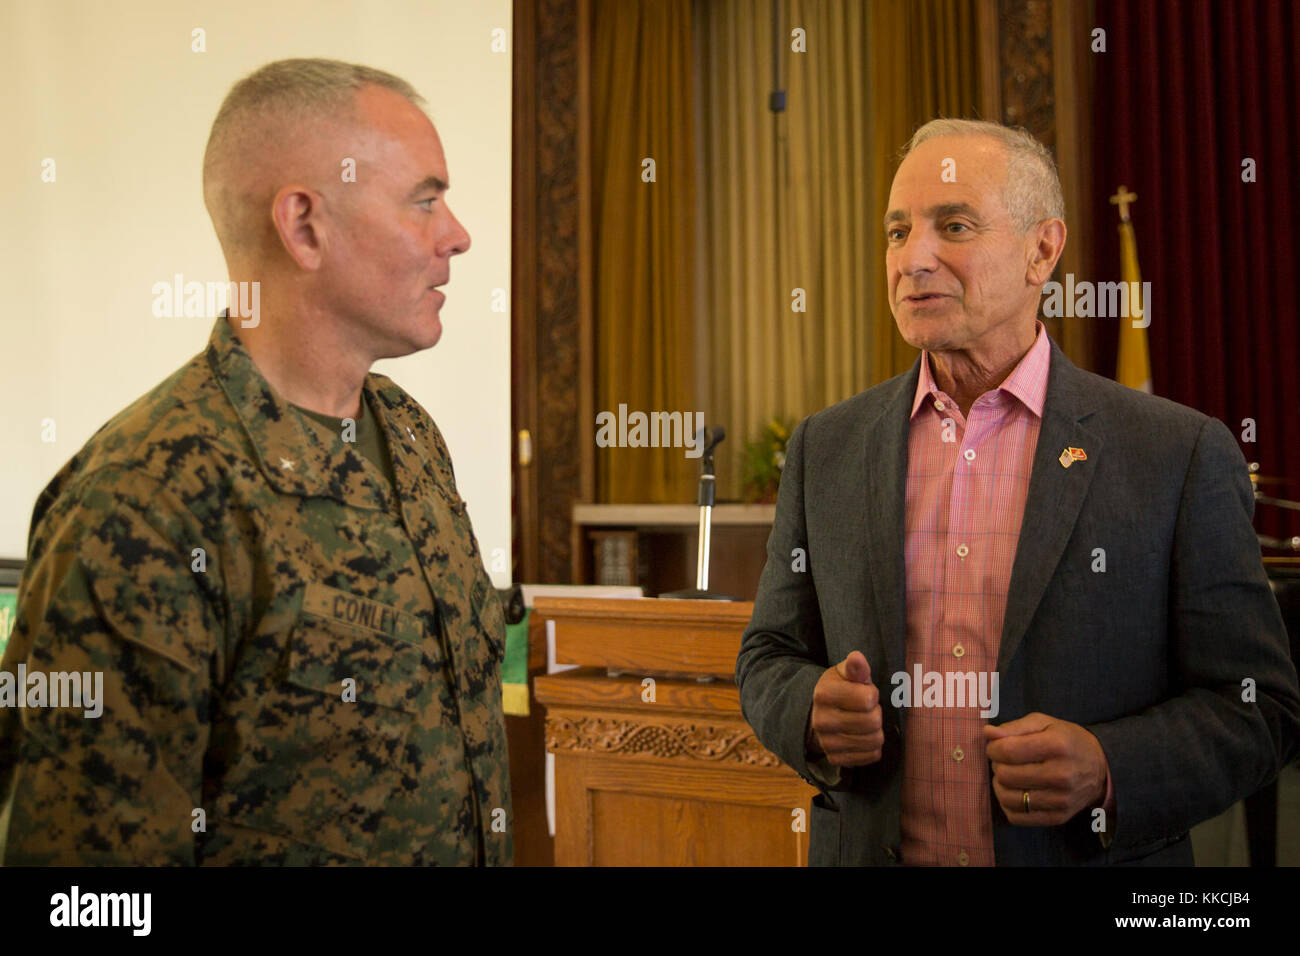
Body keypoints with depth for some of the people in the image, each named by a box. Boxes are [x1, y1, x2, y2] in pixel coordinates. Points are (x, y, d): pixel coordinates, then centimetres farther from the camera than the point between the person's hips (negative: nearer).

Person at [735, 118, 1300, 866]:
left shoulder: (1180, 454, -8)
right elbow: (769, 659, 6)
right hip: (869, 848, 3)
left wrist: (1110, 771, -21)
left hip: (1090, 852, -2)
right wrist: (816, 710, -14)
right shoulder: (825, 448, 0)